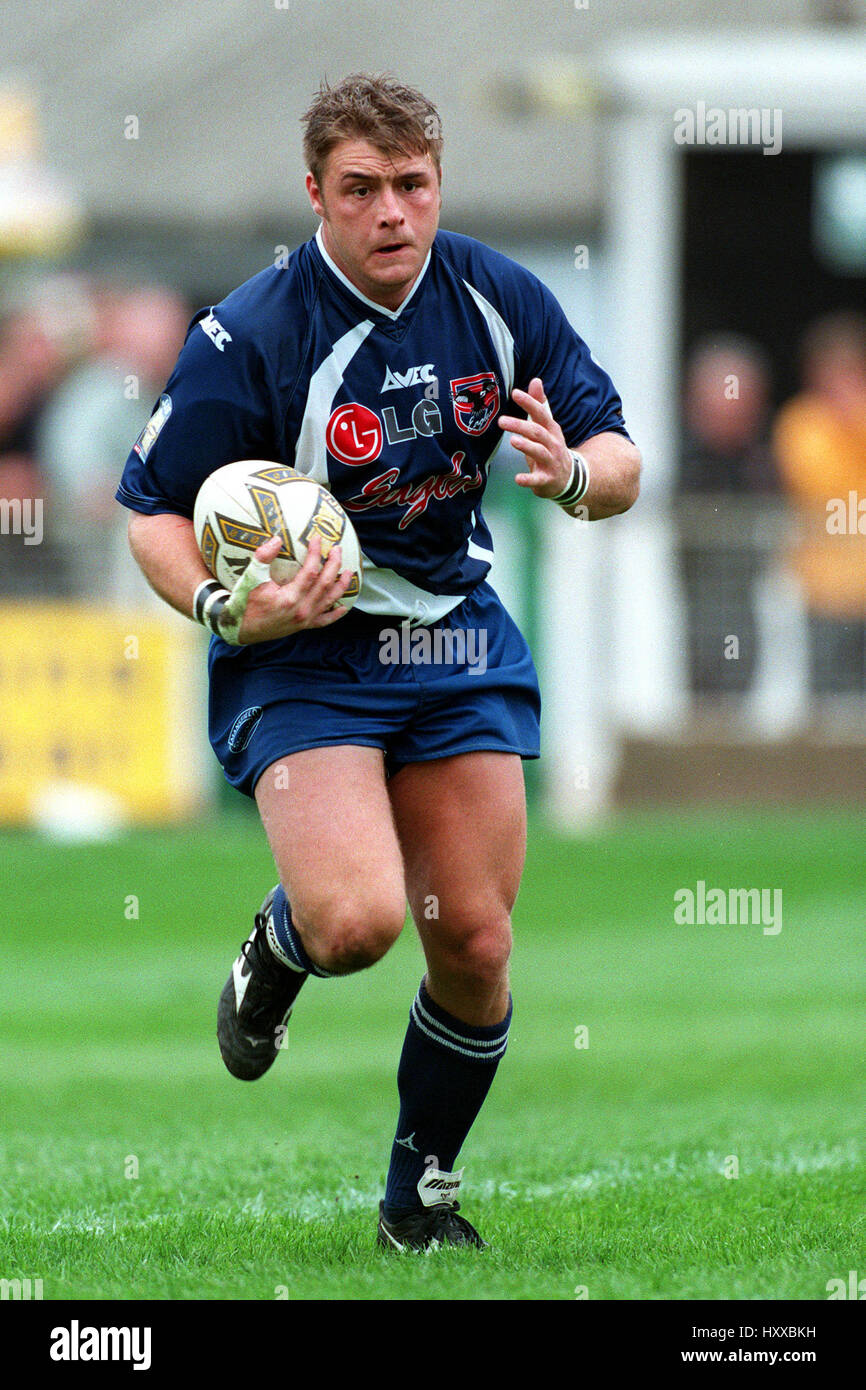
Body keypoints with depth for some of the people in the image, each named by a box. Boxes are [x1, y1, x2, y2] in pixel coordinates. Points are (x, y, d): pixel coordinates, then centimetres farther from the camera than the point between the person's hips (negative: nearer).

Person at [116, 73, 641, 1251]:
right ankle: (278, 947, 13)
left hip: (457, 634, 4)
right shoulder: (250, 338, -19)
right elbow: (152, 509, -10)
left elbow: (618, 462, 2)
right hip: (299, 650, -4)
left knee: (474, 943, 2)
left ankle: (422, 1198, 24)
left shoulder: (501, 299, -5)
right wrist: (226, 607, -29)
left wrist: (571, 473, -21)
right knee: (358, 918, -25)